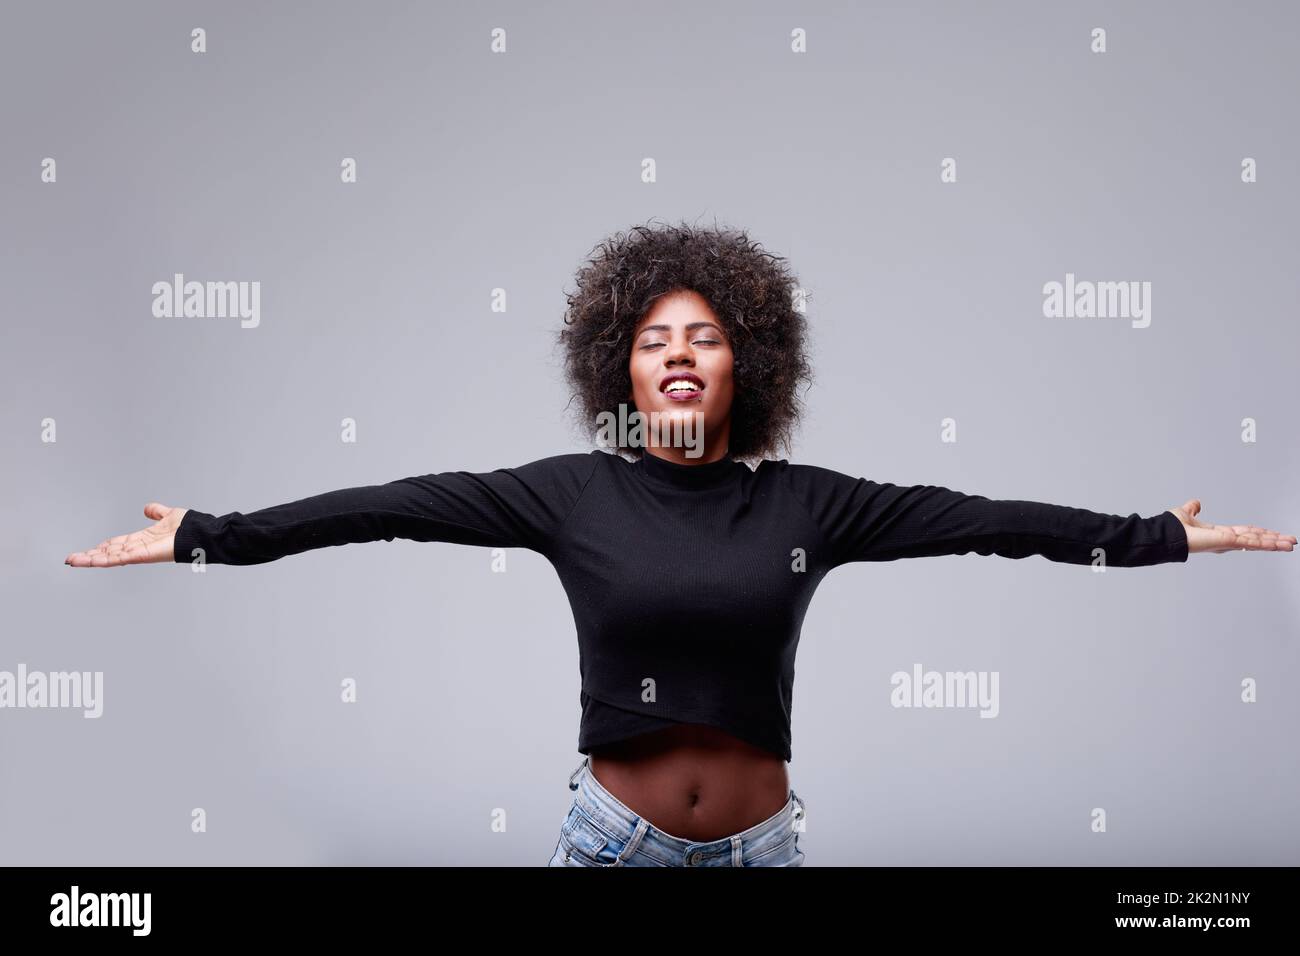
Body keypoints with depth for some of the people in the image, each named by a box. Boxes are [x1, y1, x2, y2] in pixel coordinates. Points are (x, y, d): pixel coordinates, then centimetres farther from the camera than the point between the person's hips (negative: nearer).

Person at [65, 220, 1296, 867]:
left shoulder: (801, 503, -3)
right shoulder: (572, 494, -5)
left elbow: (972, 518, -3)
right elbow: (394, 504, -9)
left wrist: (1161, 535, -2)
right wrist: (205, 537, -11)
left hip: (760, 842, 1)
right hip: (615, 837, -1)